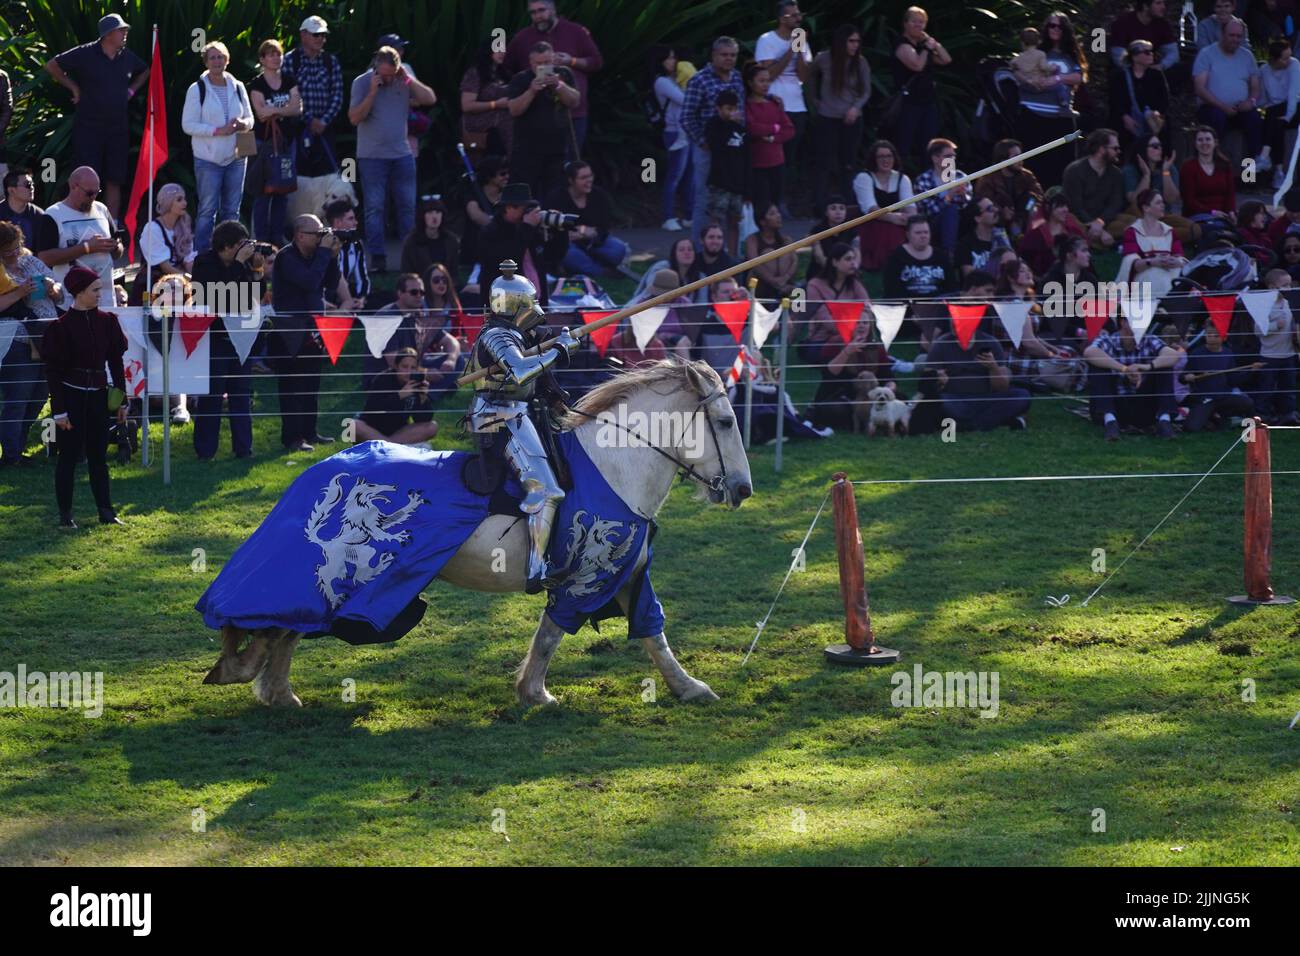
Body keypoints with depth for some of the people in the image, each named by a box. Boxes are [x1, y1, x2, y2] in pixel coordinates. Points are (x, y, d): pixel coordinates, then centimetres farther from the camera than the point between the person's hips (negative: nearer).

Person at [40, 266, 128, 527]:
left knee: (98, 454, 10)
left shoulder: (106, 322, 3)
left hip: (97, 396, 4)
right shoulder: (62, 327, -11)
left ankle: (106, 511, 14)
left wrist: (122, 400, 8)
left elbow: (115, 362, 9)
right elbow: (53, 371, -9)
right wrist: (59, 410, -12)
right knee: (69, 456, 2)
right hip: (71, 396, -4)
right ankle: (65, 514, 9)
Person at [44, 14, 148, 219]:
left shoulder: (127, 57, 8)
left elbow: (145, 71, 29)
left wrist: (132, 89, 14)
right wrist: (74, 88, -4)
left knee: (114, 180, 6)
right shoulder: (85, 54, -8)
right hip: (89, 127, -5)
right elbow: (52, 66, -6)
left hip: (118, 128, 5)